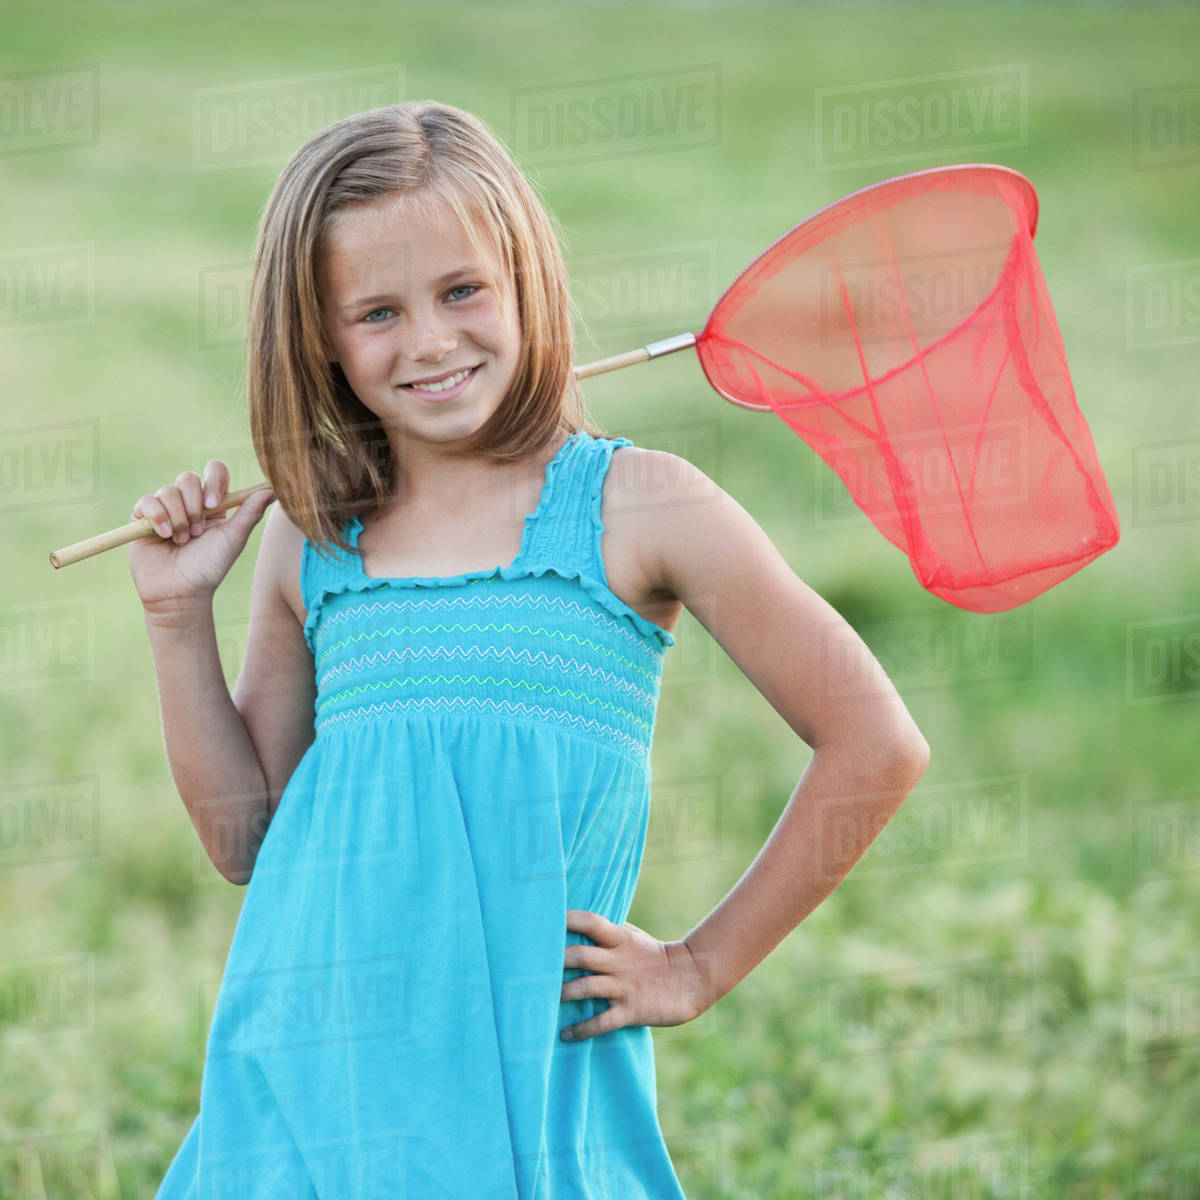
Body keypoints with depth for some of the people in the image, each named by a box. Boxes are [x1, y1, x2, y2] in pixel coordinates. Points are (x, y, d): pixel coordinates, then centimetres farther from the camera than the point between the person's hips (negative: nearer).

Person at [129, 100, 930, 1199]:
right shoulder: (309, 545, 9)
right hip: (306, 1094, 3)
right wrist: (179, 617, 7)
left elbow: (877, 746, -1)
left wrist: (701, 968, 1)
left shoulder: (636, 509, -3)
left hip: (526, 1082, -3)